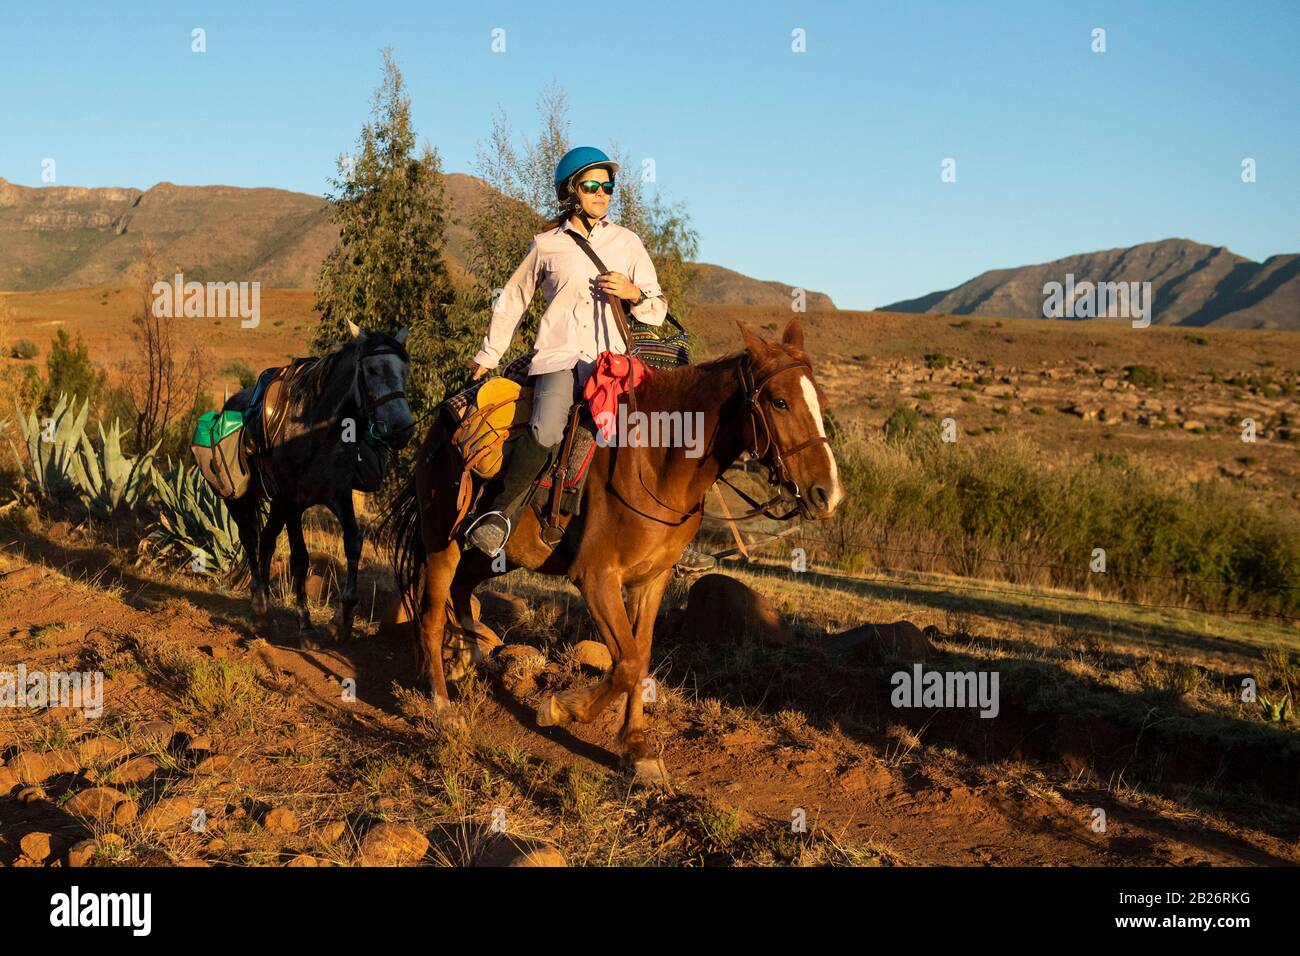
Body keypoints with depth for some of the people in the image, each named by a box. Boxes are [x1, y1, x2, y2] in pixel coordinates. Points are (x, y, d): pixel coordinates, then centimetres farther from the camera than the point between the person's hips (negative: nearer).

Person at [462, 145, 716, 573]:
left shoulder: (627, 243, 13)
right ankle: (503, 514, -15)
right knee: (545, 430, -30)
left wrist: (633, 293, -7)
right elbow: (512, 302, 22)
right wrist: (488, 355, 25)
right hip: (559, 357, -2)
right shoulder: (547, 245, 9)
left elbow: (657, 310, 15)